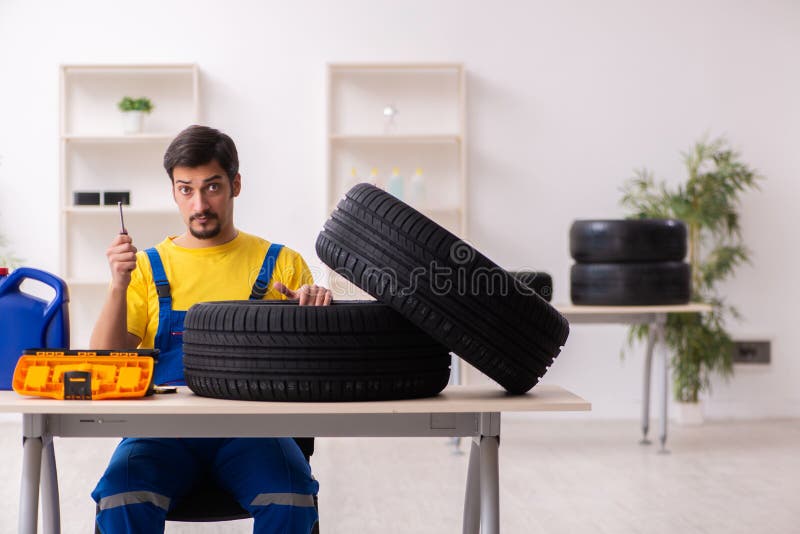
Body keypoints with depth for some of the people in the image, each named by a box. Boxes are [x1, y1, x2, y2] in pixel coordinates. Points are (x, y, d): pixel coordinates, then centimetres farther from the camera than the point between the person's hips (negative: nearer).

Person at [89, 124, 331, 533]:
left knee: (292, 499, -31)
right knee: (120, 495, -30)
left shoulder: (282, 264, 12)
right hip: (164, 427, 1)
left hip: (250, 427, 0)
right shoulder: (147, 267, 14)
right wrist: (119, 287, -10)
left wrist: (314, 310, -13)